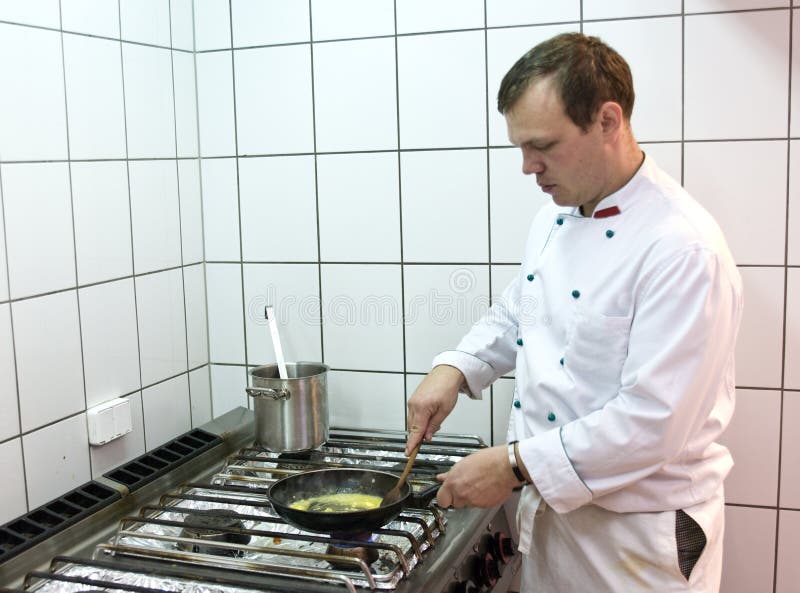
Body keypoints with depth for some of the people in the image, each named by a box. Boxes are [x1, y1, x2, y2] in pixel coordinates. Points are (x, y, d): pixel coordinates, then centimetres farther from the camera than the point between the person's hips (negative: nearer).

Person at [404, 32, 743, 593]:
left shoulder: (683, 249, -24)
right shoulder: (555, 216, 3)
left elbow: (654, 421, -27)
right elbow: (514, 314, 16)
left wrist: (516, 465, -22)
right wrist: (452, 370, -1)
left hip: (639, 535, -7)